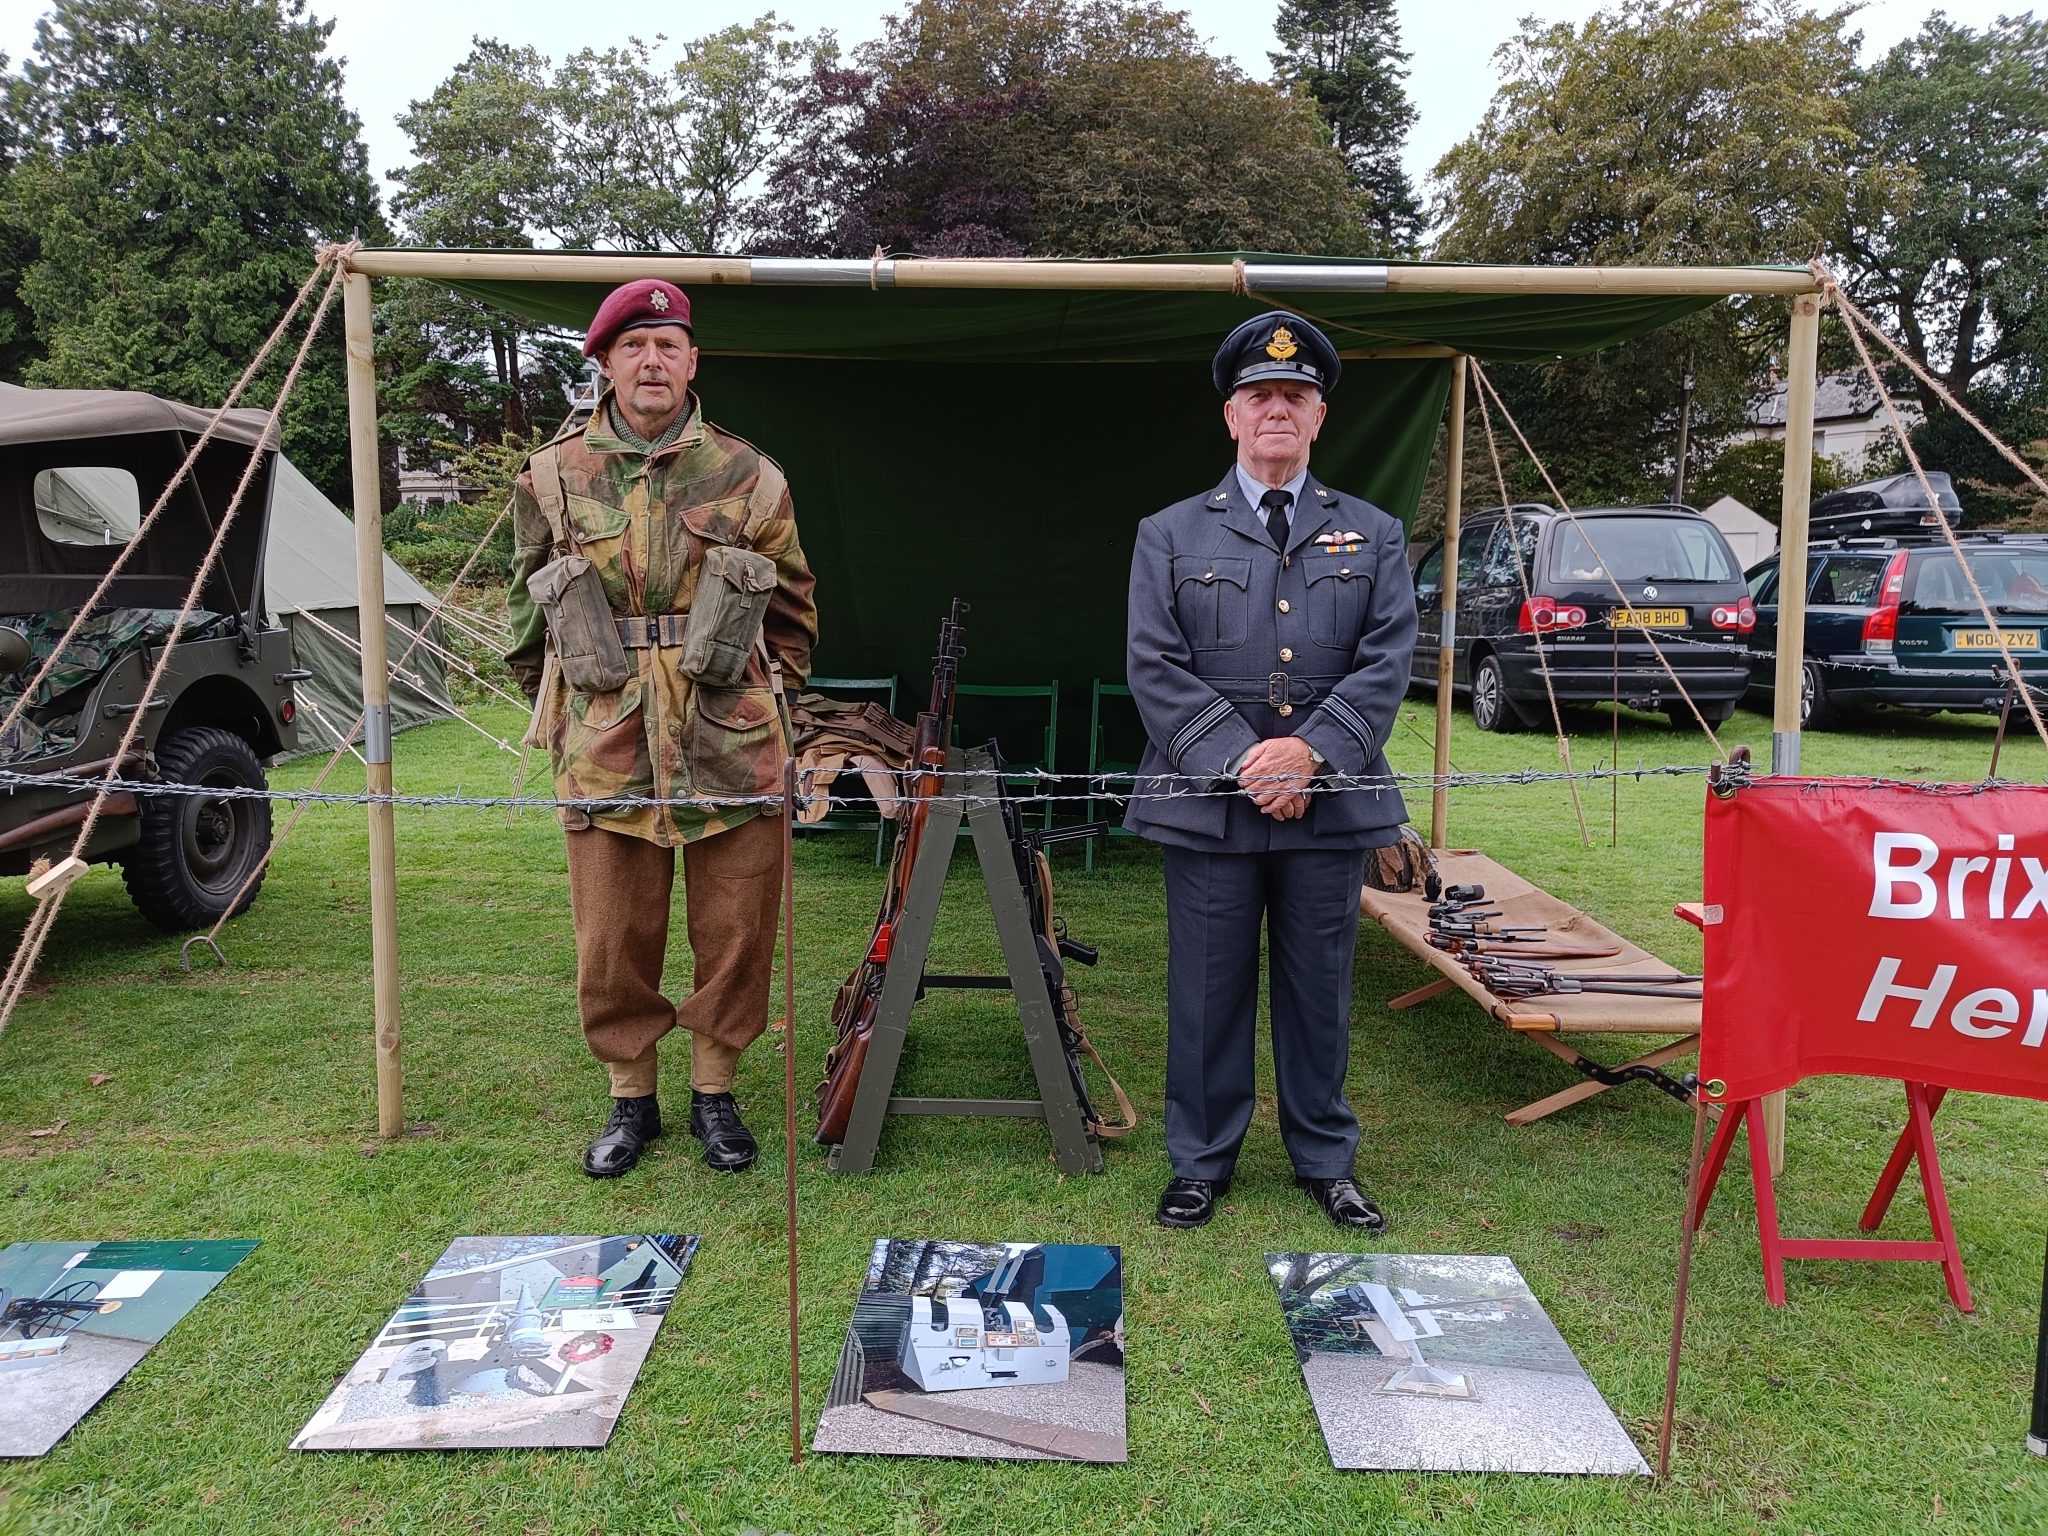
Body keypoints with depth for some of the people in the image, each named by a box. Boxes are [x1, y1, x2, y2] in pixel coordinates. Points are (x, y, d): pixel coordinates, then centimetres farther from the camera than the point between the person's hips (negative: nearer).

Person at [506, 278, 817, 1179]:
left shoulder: (748, 478, 4)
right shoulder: (553, 478, 5)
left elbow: (793, 608, 12)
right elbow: (527, 615, 13)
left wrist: (766, 698, 7)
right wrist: (557, 719, 11)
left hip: (732, 752, 0)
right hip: (604, 756, 0)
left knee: (734, 935, 7)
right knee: (613, 943, 7)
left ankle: (714, 1090, 26)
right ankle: (630, 1097, 26)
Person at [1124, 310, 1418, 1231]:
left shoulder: (1373, 537, 11)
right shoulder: (1170, 536, 7)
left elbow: (1386, 663, 0)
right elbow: (1156, 668, -3)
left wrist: (1311, 751, -15)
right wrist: (1237, 761, -14)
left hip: (1331, 808, 1)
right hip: (1208, 808, -1)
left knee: (1320, 991, 11)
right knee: (1207, 991, 7)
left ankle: (1326, 1162, 28)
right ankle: (1200, 1163, 23)